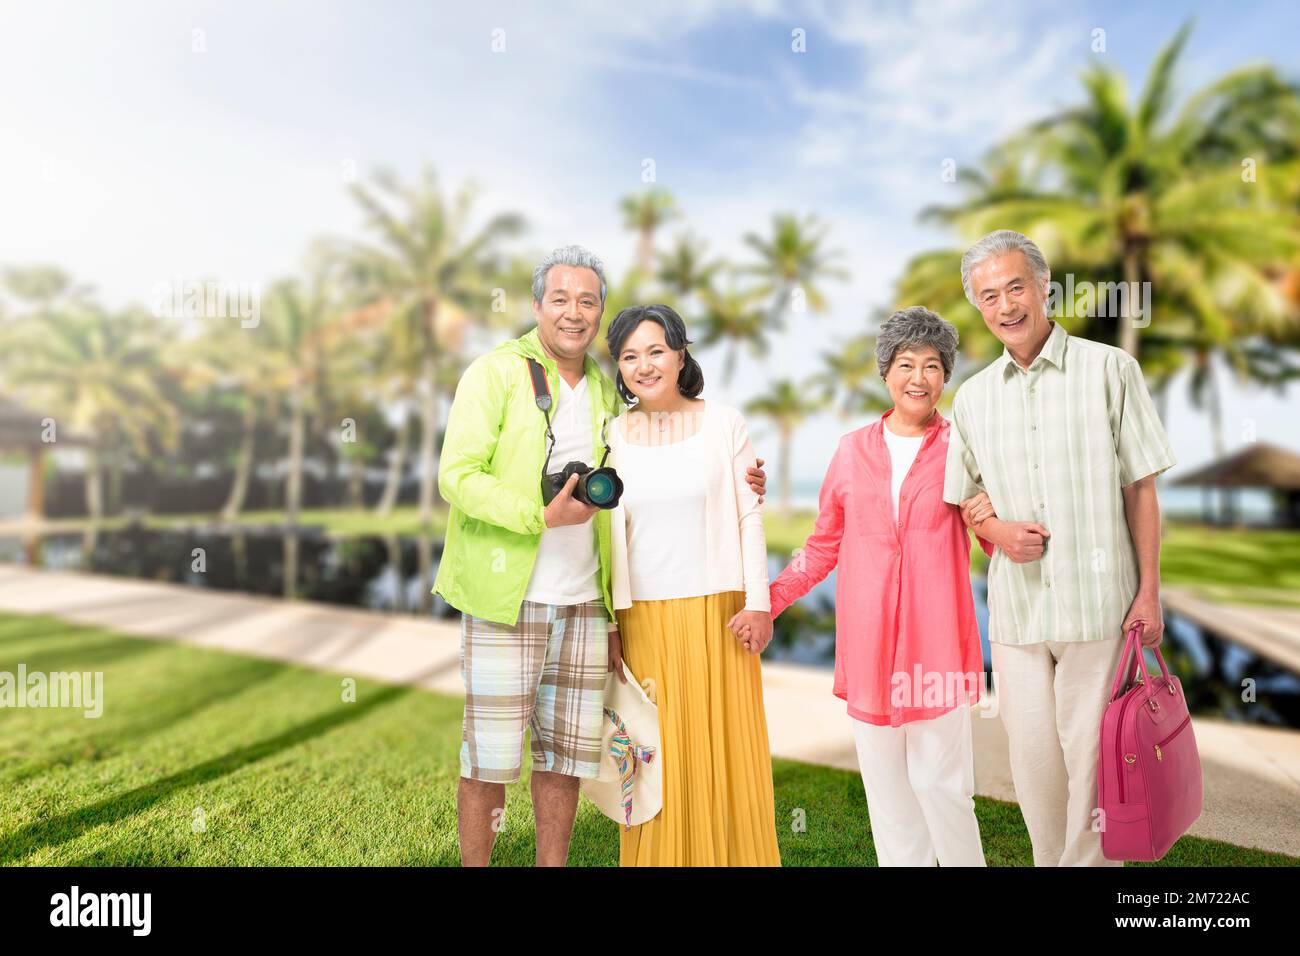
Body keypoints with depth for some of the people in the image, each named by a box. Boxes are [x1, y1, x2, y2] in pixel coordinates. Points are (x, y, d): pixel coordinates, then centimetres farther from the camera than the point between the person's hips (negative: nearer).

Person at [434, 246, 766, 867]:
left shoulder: (605, 392, 14)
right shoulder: (495, 373, -3)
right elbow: (457, 476, -11)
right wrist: (542, 516, -22)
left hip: (584, 605, 5)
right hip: (506, 603, -5)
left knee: (566, 752, 14)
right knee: (490, 758, 4)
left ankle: (553, 861, 31)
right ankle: (474, 863, 25)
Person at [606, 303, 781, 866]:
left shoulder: (723, 423, 0)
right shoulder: (612, 437, 3)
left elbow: (749, 516, 0)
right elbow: (608, 533, 5)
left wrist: (757, 602, -4)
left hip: (717, 610, -1)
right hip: (643, 615, 1)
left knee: (723, 745, 8)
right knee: (657, 752, 9)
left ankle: (734, 854, 27)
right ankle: (661, 856, 27)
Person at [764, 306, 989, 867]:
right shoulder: (853, 451, 9)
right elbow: (824, 546, 13)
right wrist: (769, 599, 4)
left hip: (936, 638, -2)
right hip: (869, 641, 2)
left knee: (940, 782, 2)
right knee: (886, 785, 10)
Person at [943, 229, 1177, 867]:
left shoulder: (1109, 369, 0)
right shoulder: (973, 396, 8)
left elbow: (1141, 489, 0)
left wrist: (1149, 591, -4)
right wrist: (996, 529, -7)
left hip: (1097, 600, -3)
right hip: (1015, 605, 3)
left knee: (1090, 754, 5)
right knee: (1031, 755, 12)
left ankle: (1091, 861, 25)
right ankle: (1049, 861, 32)